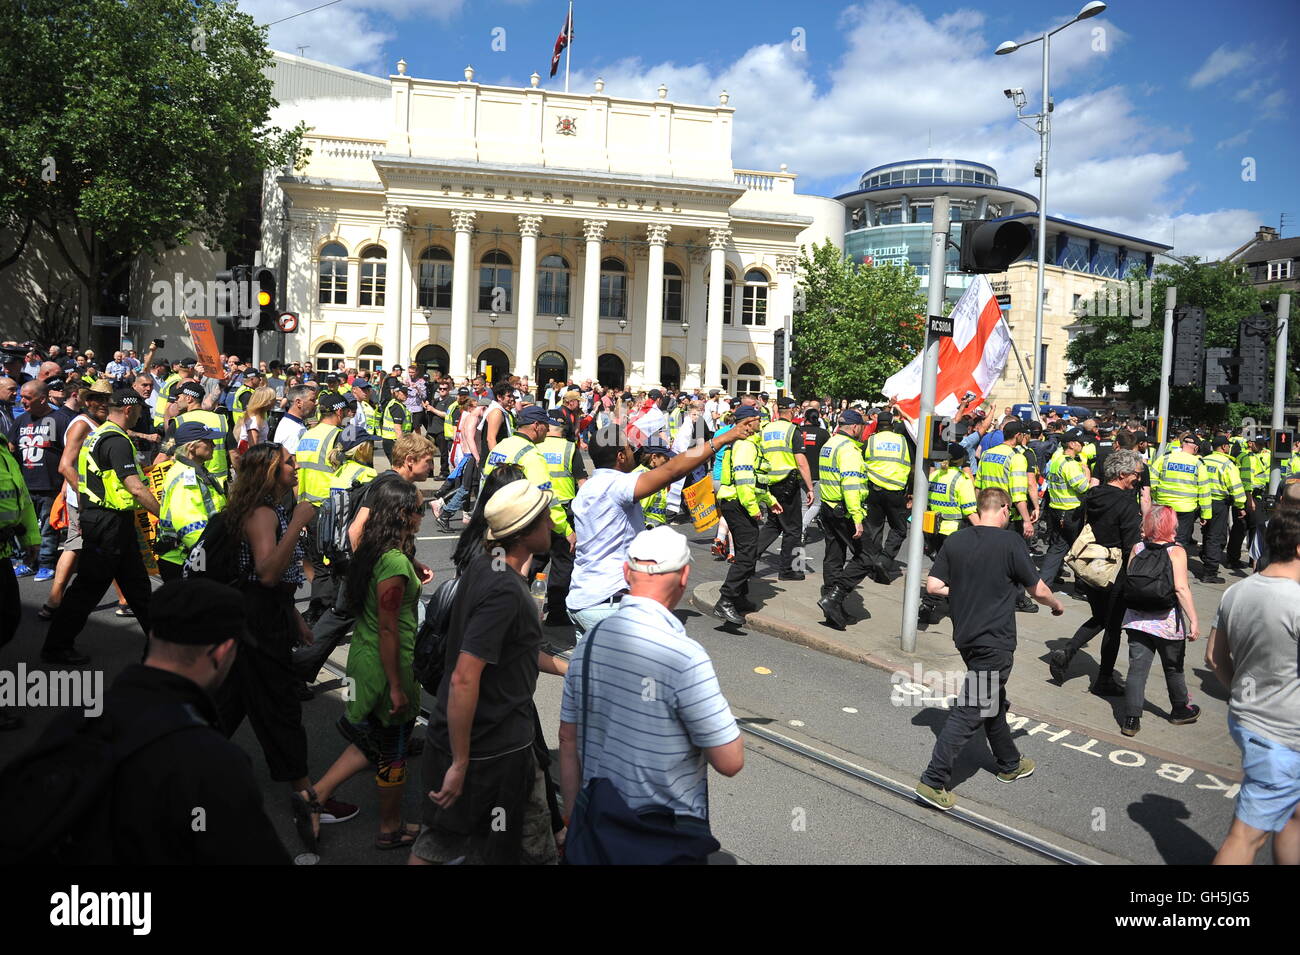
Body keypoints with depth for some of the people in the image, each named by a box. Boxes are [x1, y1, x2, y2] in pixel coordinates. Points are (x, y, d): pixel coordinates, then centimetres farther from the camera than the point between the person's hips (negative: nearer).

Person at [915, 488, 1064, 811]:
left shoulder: (955, 541, 0)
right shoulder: (1010, 542, -13)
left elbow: (933, 585, 0)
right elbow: (1038, 590, -5)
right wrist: (1057, 605, 15)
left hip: (965, 636, 7)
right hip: (995, 642, -6)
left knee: (992, 701, 23)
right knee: (970, 711, -3)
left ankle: (1010, 764, 41)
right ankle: (933, 781, -3)